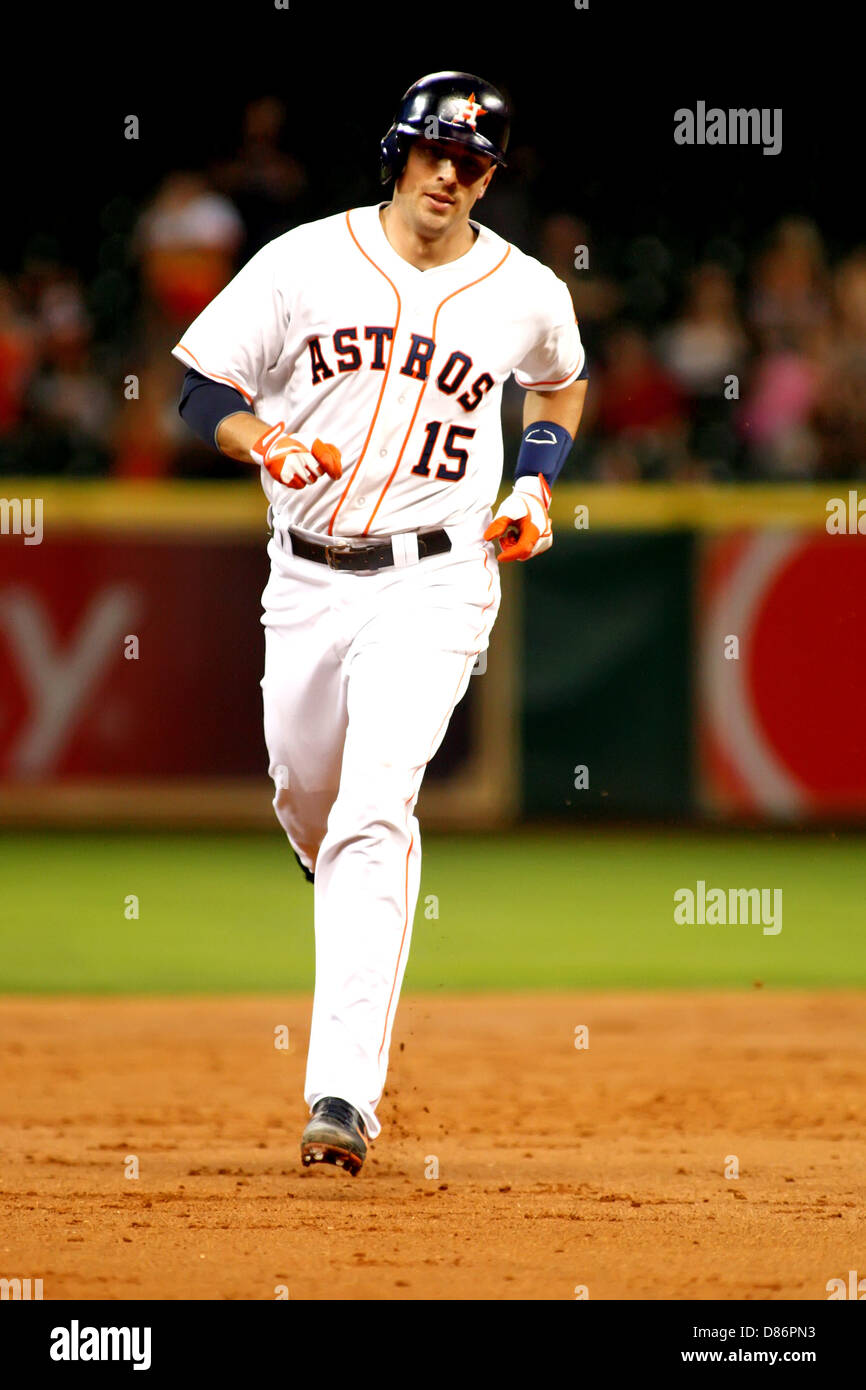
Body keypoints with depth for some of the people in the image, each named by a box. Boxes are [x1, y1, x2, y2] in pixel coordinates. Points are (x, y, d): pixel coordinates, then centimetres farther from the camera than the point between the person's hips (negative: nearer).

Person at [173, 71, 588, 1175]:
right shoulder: (304, 263, -2)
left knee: (374, 814, -19)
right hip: (306, 578, 3)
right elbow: (201, 389, 1)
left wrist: (534, 485, 8)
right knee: (305, 799, 15)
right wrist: (263, 440, -19)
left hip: (435, 580, -3)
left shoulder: (527, 294, 0)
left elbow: (563, 381, 23)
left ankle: (345, 1092, -26)